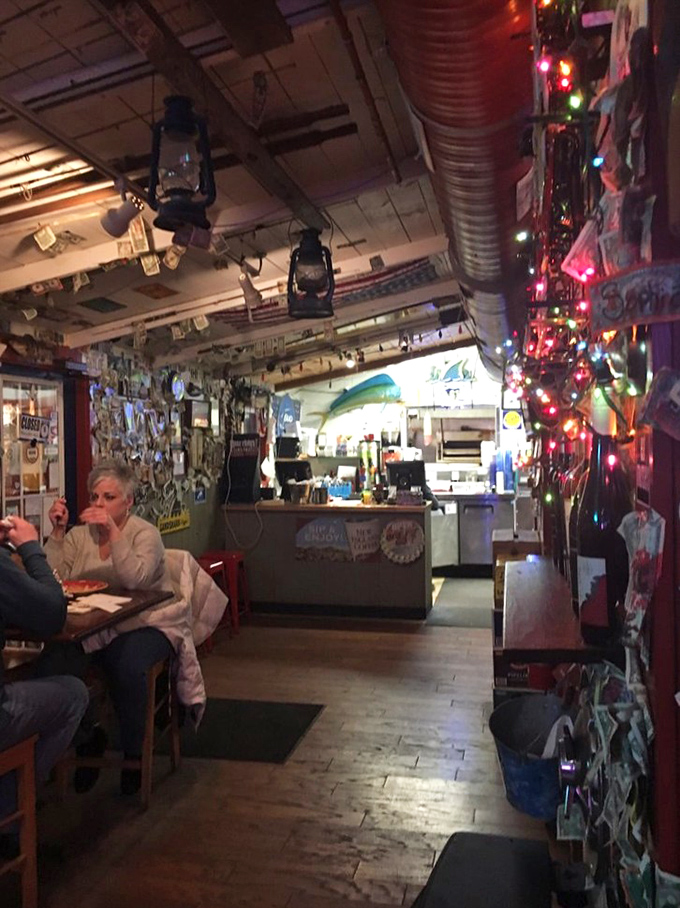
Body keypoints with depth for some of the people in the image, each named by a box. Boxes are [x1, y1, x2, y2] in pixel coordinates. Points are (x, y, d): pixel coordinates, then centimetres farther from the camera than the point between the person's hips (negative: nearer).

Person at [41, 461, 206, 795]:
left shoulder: (145, 533, -4)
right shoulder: (79, 535, 8)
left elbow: (136, 579, -23)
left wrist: (113, 533, -29)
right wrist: (57, 533, -11)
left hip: (145, 624, -4)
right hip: (92, 627, 4)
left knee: (127, 667, -33)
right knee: (51, 664, -23)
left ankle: (133, 753, -3)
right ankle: (88, 737, 6)